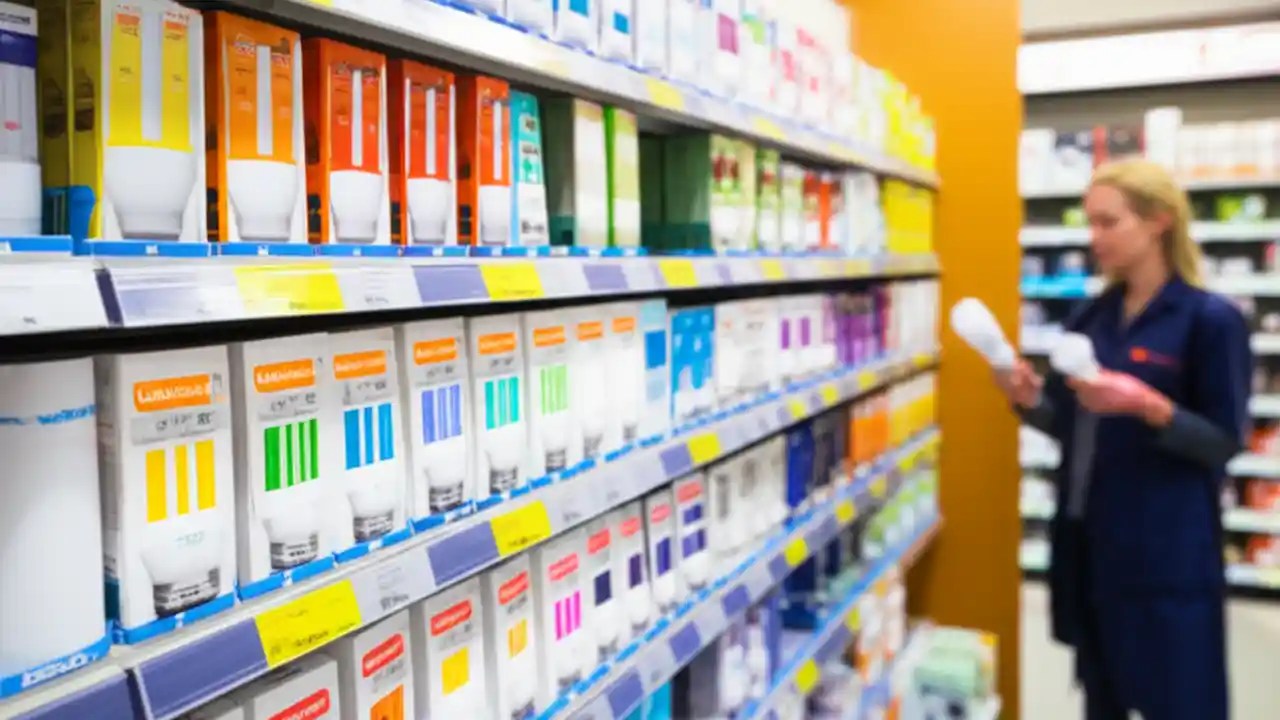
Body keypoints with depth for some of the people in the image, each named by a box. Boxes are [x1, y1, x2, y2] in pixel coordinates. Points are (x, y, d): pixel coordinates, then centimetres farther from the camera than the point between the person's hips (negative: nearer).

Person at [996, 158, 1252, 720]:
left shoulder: (1211, 318, -10)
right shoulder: (1090, 318, 8)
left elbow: (1225, 443, -11)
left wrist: (1148, 405, -26)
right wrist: (1030, 399, -7)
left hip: (1167, 550, -6)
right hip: (1087, 535, 6)